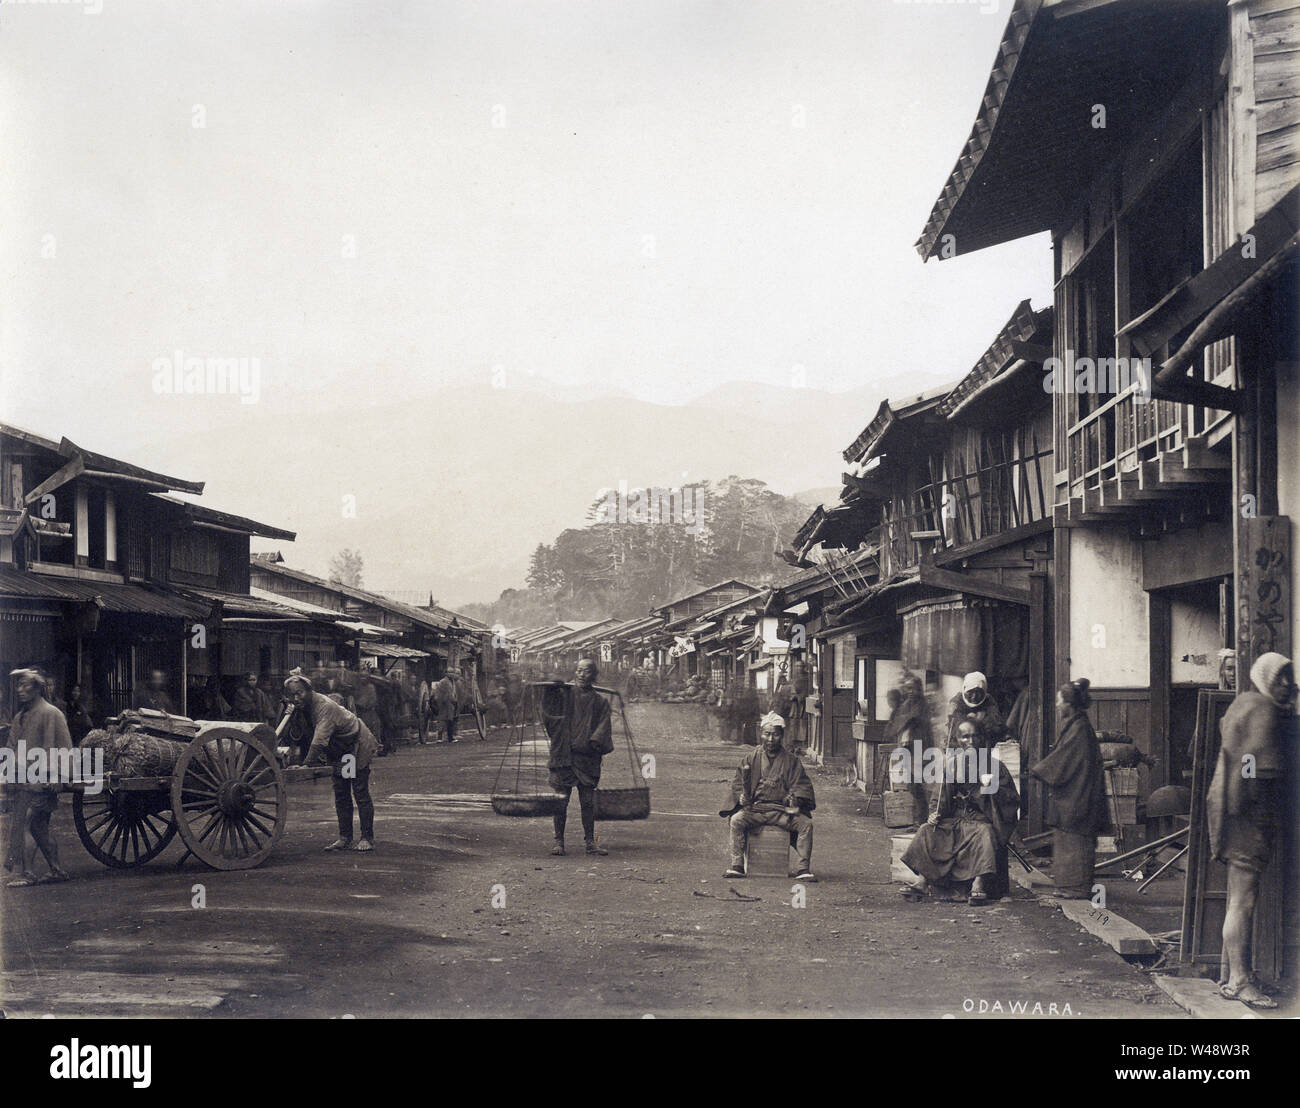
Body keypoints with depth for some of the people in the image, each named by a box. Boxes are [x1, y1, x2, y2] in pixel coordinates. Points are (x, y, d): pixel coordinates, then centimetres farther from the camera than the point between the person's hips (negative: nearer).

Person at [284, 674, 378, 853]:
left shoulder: (324, 707, -33)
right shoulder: (301, 708, -5)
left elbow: (319, 741, -40)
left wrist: (306, 764, -42)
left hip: (358, 748, -8)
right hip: (338, 752, 8)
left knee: (361, 793, -6)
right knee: (341, 795, 7)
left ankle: (367, 838, 0)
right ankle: (345, 837, 12)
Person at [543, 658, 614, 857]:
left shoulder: (600, 702, 11)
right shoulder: (563, 694, 8)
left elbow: (603, 727, 4)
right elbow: (548, 709, -6)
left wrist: (596, 740, -14)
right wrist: (551, 689, -22)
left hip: (587, 757, 1)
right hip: (563, 755, -1)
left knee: (588, 801, 2)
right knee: (560, 800, -2)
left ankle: (590, 841, 11)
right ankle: (558, 840, 6)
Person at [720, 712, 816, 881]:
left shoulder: (791, 761, 8)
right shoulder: (751, 759, 9)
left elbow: (801, 785, 4)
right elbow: (738, 784, 8)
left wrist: (795, 799, -16)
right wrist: (742, 796, -13)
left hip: (781, 810, 0)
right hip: (755, 808, 0)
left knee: (806, 823, -24)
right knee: (737, 820, -30)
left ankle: (803, 868, -21)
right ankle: (737, 865, -27)